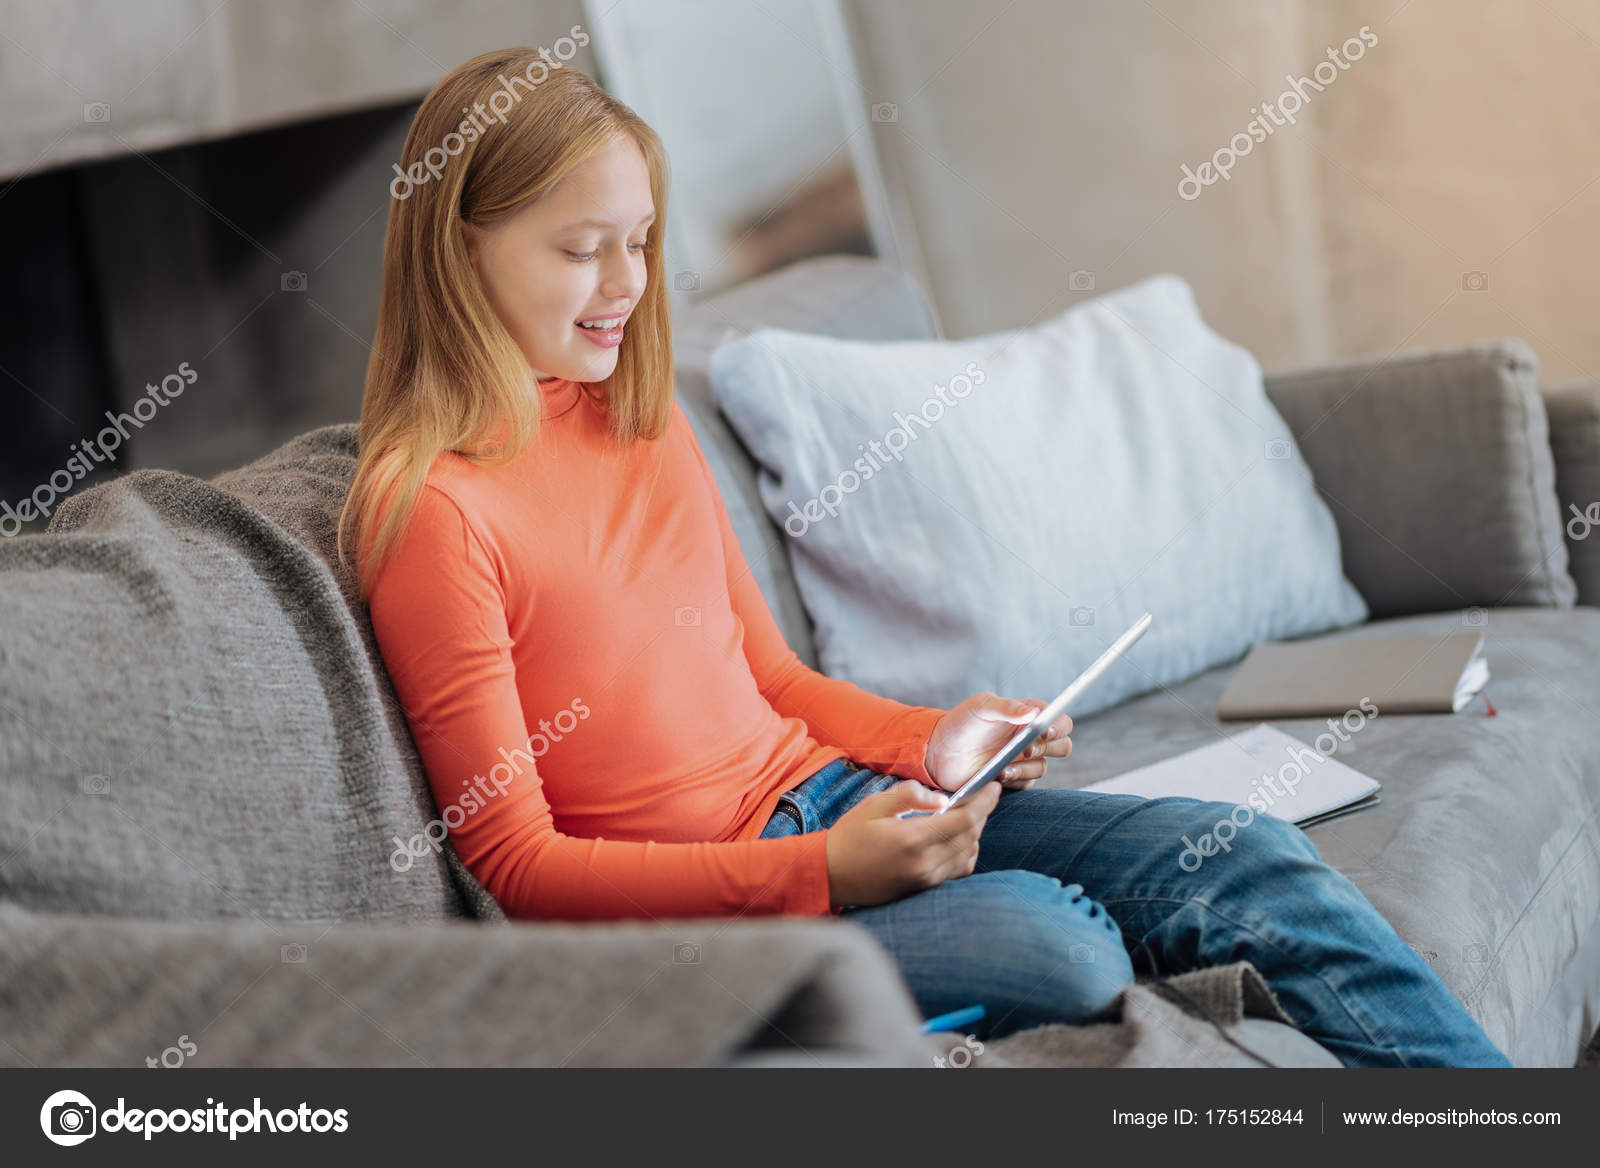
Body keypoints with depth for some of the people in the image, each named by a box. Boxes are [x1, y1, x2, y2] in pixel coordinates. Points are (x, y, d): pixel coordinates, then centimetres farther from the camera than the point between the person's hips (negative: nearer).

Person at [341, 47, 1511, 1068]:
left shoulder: (646, 421, 12)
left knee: (1248, 862, -12)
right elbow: (517, 860, -13)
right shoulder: (430, 506, -11)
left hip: (838, 796, 8)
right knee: (1042, 934, -33)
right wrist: (818, 872, -22)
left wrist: (931, 739, -1)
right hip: (699, 905, -7)